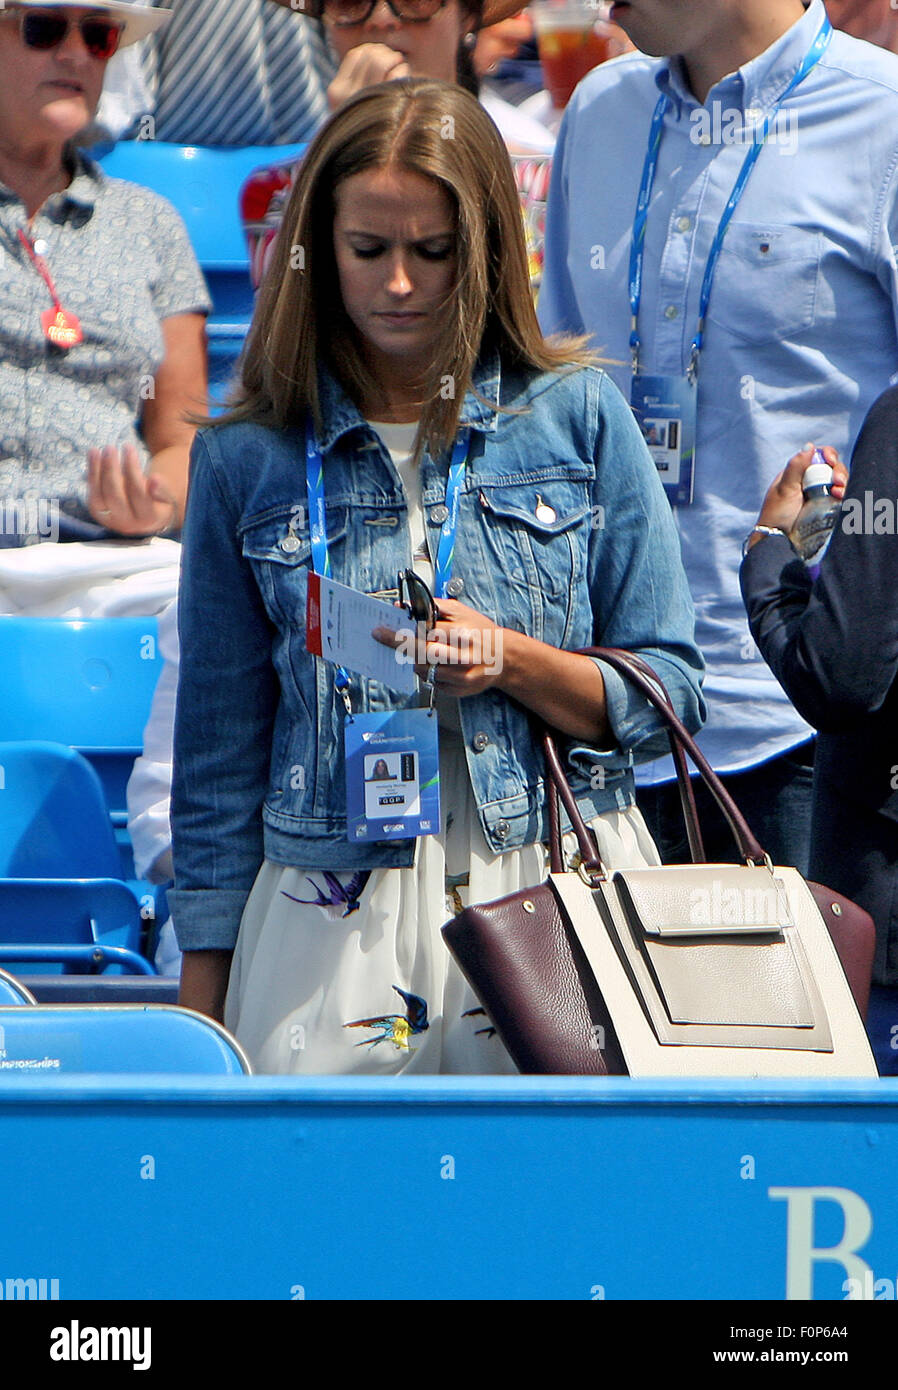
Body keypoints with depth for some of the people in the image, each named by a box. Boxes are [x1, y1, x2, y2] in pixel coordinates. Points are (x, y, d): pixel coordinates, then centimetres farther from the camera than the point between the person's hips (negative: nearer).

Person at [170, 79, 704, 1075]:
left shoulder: (577, 416, 5)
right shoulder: (247, 460, 6)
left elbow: (666, 695, 6)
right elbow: (219, 754, 9)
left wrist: (511, 659, -12)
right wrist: (200, 1025, 7)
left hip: (557, 900, 0)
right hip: (337, 925, 0)